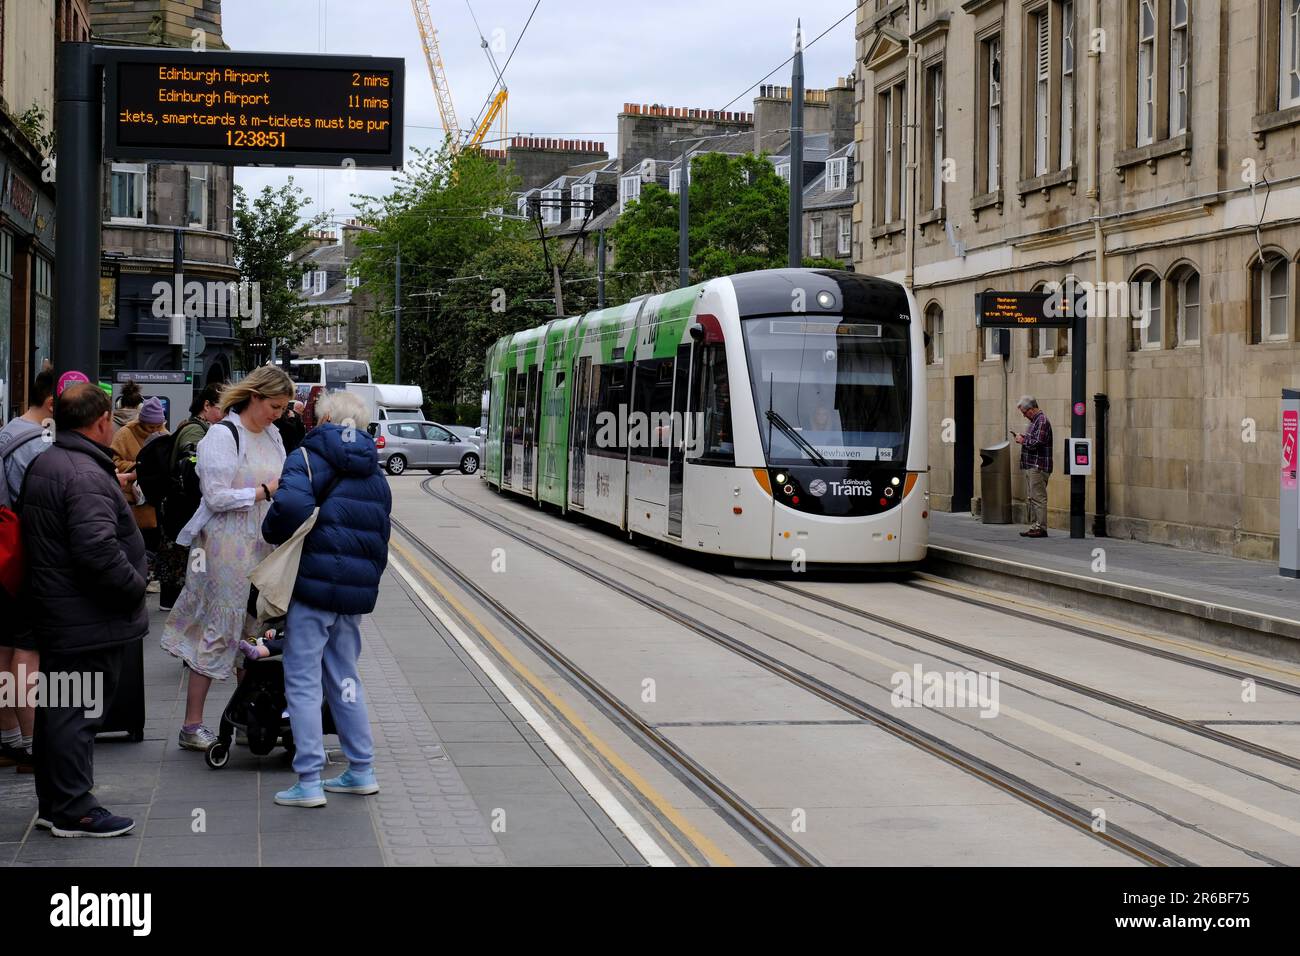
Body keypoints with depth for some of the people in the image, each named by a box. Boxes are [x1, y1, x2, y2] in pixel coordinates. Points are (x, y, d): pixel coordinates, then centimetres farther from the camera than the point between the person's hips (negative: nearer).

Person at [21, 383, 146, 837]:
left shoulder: (43, 464, 11)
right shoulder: (86, 475, -22)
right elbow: (98, 550, -30)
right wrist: (134, 586, -17)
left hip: (55, 612, 10)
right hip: (90, 621, -10)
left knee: (56, 710, 17)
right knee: (79, 713, -2)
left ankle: (52, 801, 27)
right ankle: (73, 811, 6)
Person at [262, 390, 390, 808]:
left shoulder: (310, 457, -5)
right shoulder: (375, 474, 17)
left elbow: (292, 505, -24)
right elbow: (380, 538, 20)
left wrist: (273, 531, -6)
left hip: (313, 585, -7)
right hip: (356, 591, 7)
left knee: (303, 682, -1)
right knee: (344, 679, 18)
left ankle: (309, 782, -2)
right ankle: (361, 771, 21)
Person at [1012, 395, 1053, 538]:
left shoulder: (1042, 421, -14)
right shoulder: (1035, 420, 18)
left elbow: (1038, 442, -23)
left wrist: (1023, 441, -10)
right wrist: (1023, 439, 9)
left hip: (1038, 466, -11)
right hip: (1032, 466, 11)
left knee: (1038, 498, -9)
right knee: (1032, 498, 12)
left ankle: (1041, 528, -8)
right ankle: (1034, 526, 16)